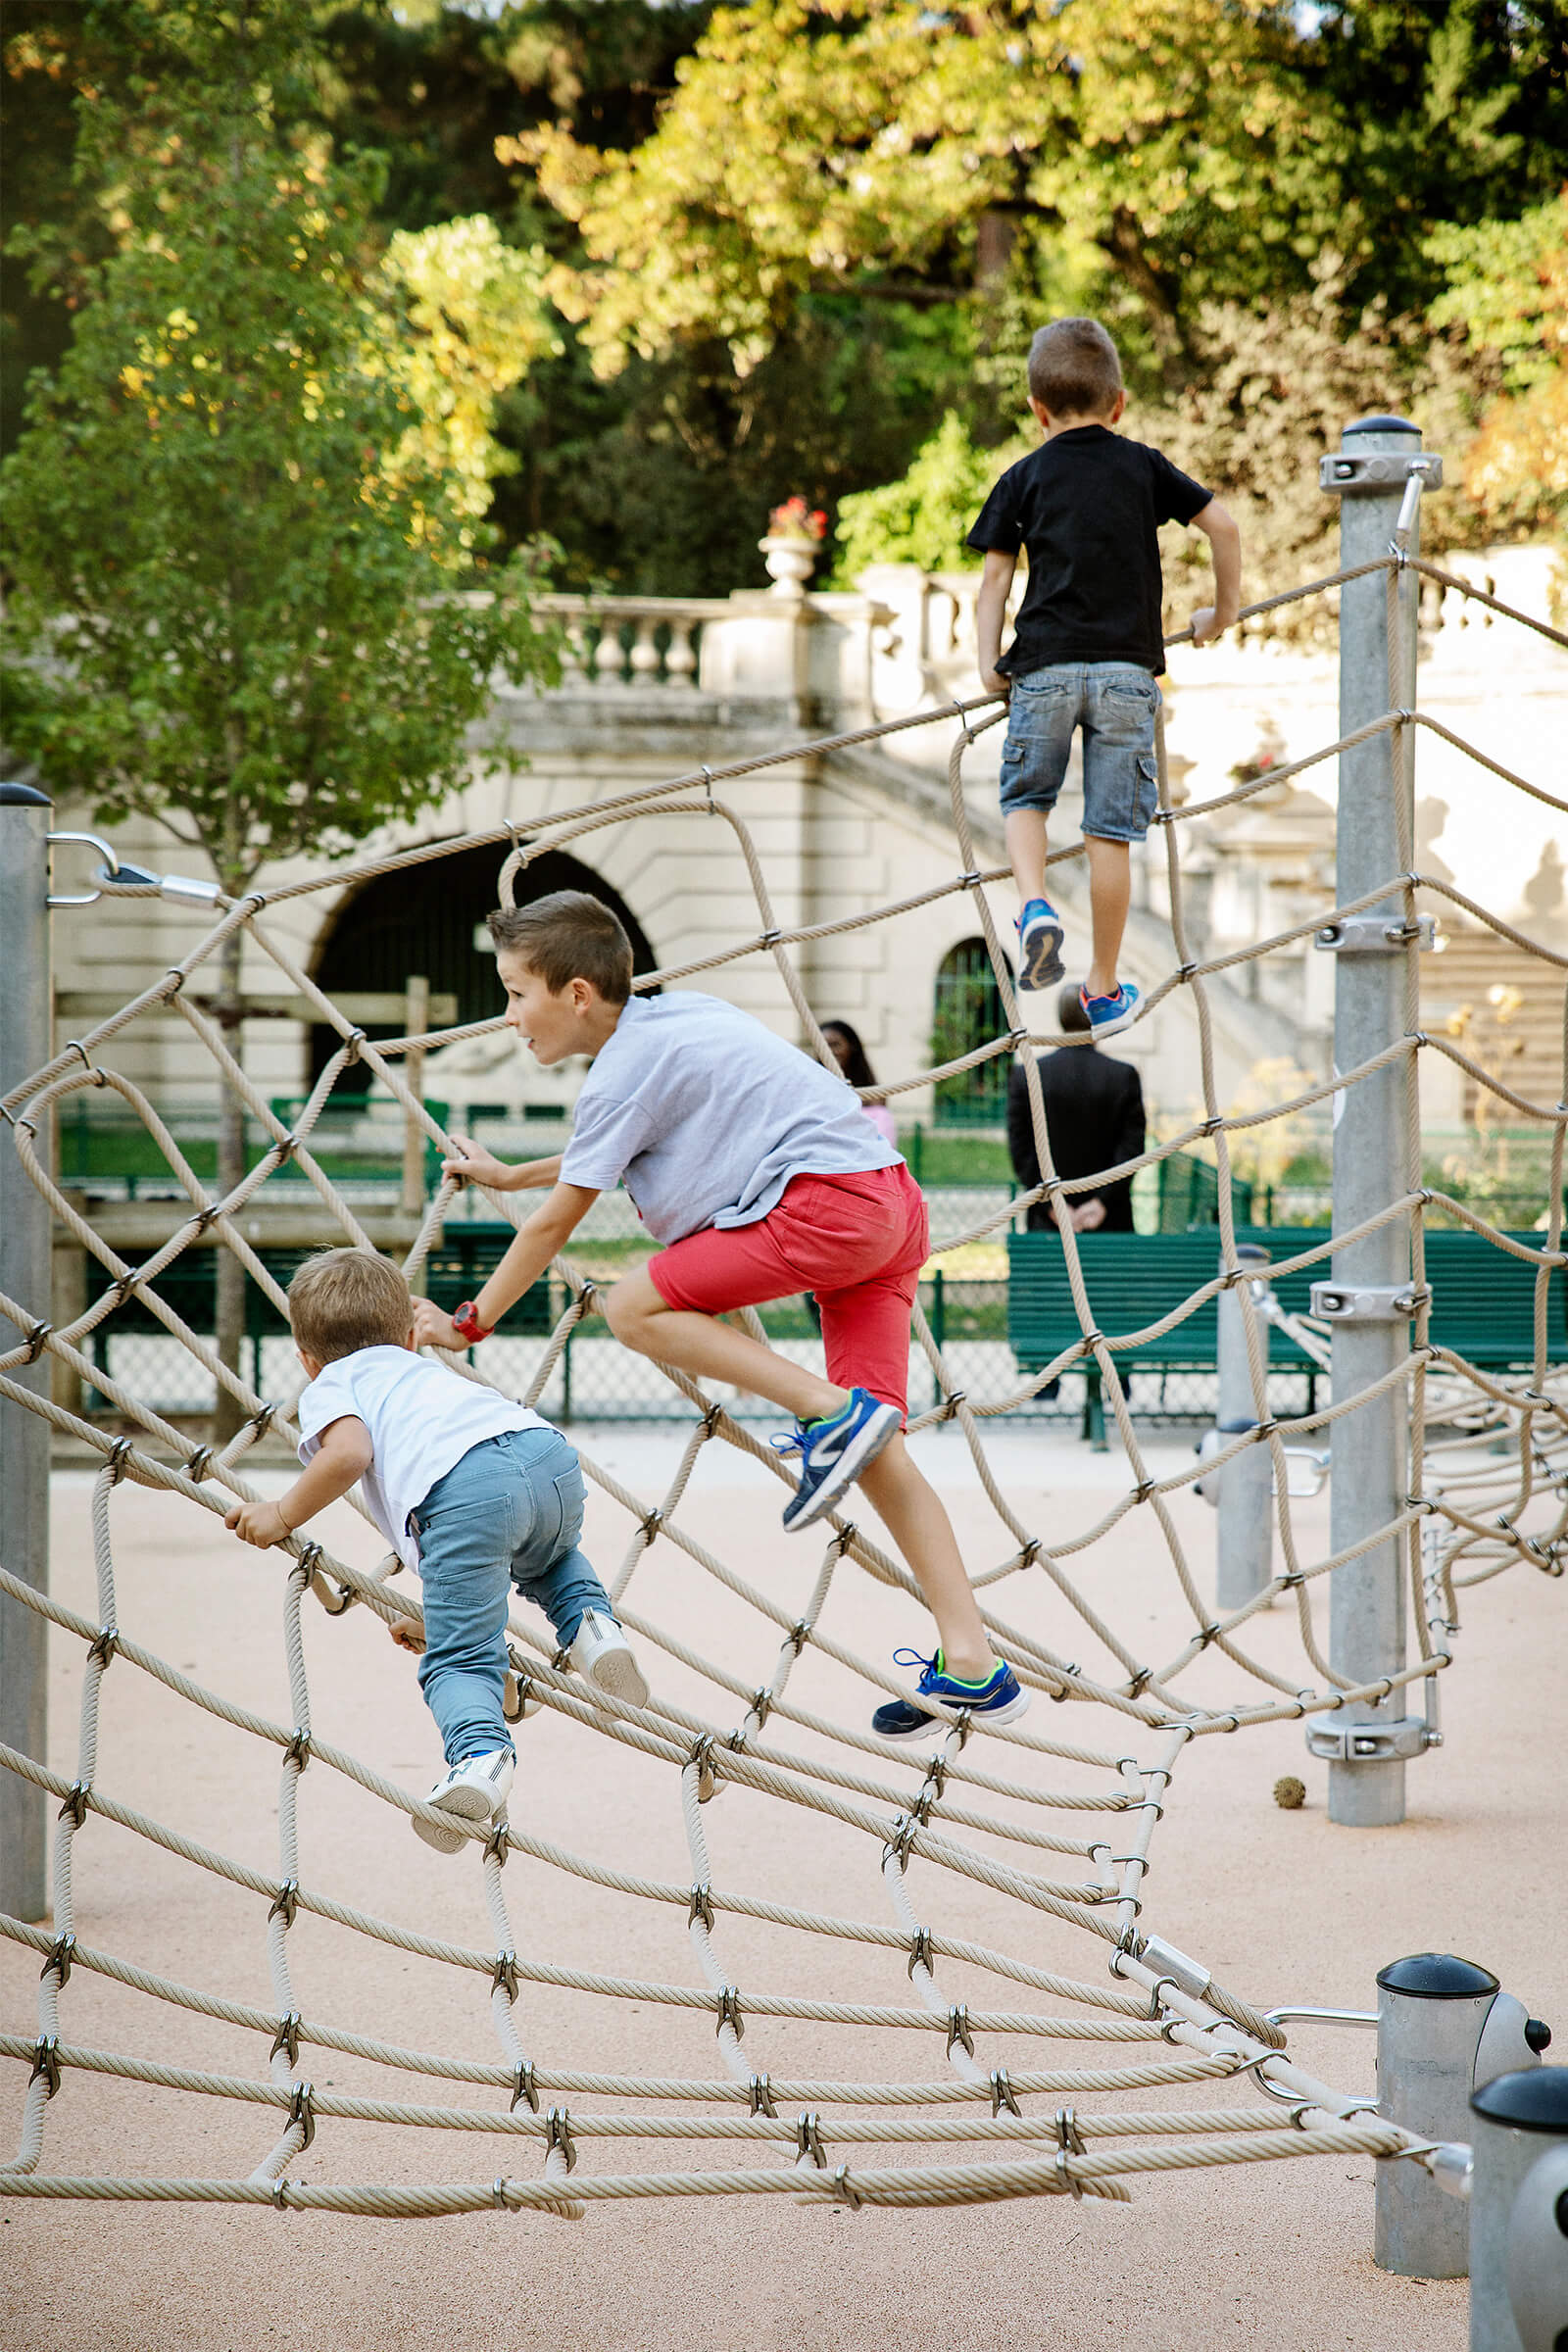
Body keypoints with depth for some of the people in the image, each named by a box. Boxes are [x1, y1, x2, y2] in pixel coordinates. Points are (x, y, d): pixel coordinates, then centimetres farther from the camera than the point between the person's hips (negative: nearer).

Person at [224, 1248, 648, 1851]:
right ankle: (590, 1621, 12)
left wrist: (282, 1516, 13)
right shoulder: (430, 1373, 44)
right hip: (551, 1455, 6)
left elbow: (348, 1452, -1)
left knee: (458, 1657, -3)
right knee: (549, 1561, 39)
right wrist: (447, 1613, 53)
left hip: (463, 1483, -6)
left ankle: (480, 1755, -29)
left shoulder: (331, 1385, 25)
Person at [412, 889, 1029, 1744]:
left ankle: (829, 1413, -13)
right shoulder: (674, 1015, 21)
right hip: (893, 1202, 9)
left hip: (828, 1199, -9)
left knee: (636, 1306, -6)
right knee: (877, 1454, 5)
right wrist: (507, 1175, 49)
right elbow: (607, 1152, 40)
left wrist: (471, 1322, 14)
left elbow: (554, 1225, 2)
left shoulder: (621, 1071, -5)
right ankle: (972, 1665, -2)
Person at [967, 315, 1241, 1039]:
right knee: (1110, 831, 4)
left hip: (1045, 667, 0)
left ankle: (1034, 904, -9)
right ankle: (1104, 989, 10)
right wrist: (1223, 611, 19)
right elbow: (1222, 526, 7)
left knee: (1025, 796, 19)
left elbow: (995, 576, 4)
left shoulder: (1024, 478, 9)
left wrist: (989, 661, 9)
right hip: (1127, 668, 0)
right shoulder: (1143, 466, 11)